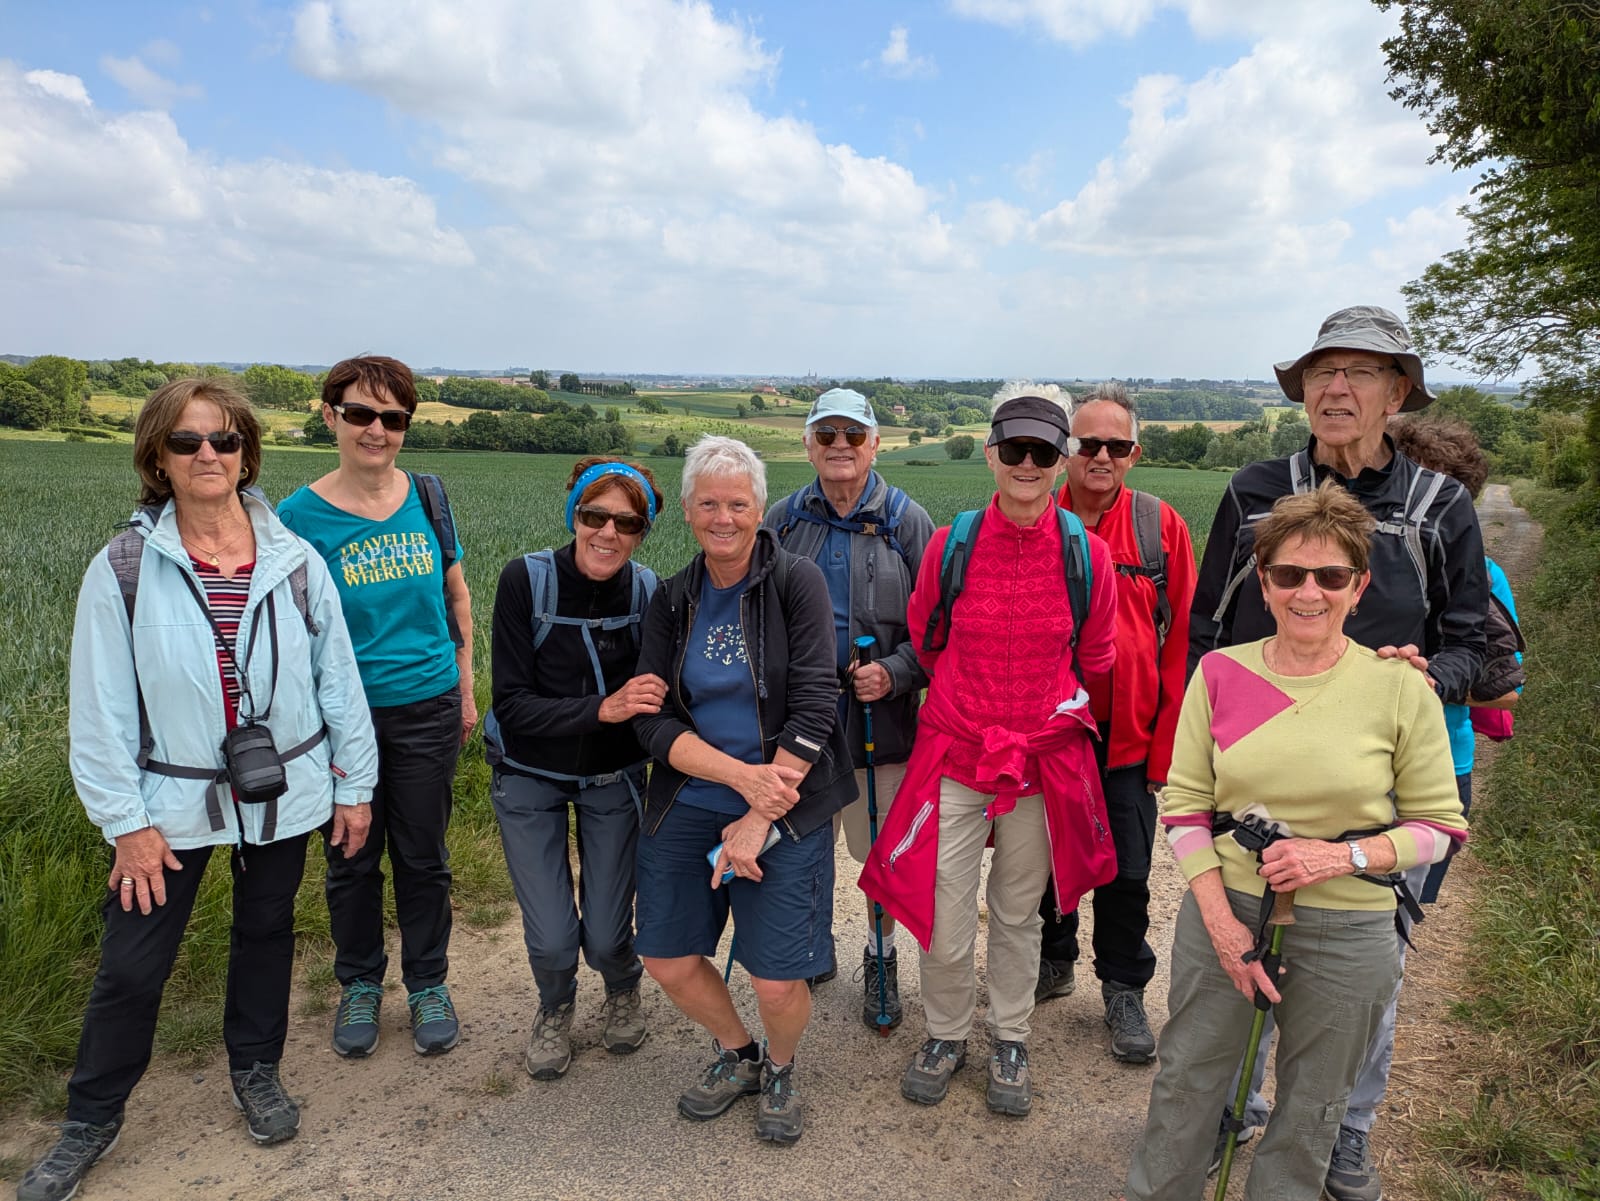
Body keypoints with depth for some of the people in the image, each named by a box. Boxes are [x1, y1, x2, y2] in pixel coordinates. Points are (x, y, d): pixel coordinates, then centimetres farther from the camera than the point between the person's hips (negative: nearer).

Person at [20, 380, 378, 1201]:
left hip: (283, 791, 2)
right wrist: (125, 820, -9)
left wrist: (356, 784, 2)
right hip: (173, 801, -1)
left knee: (265, 933, 18)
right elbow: (101, 708, -7)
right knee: (130, 965, 6)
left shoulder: (295, 563, -6)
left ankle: (255, 1069, 42)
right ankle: (91, 1119, 30)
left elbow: (338, 681, 0)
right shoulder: (124, 570, -10)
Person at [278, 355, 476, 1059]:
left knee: (423, 856, 14)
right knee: (352, 858, 15)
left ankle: (428, 983, 34)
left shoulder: (427, 497, -1)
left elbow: (456, 596, 8)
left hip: (427, 708, 2)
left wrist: (466, 689, 8)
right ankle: (359, 983, 37)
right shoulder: (300, 515, -9)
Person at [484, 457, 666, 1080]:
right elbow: (513, 704, -22)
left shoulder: (650, 592, -14)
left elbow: (656, 695, -2)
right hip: (529, 776, -1)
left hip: (613, 777, 1)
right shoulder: (526, 579, -20)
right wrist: (602, 708, -34)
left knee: (606, 938, 3)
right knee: (552, 942, -3)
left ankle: (624, 988, 41)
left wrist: (646, 703, -23)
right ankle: (555, 1009, 35)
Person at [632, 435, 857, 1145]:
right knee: (667, 959, 8)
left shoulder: (796, 583, -8)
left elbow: (813, 707, -14)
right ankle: (736, 1055, 38)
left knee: (778, 981, -5)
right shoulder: (672, 601, 4)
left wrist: (759, 819, -16)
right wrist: (740, 774, -17)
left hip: (786, 805, -4)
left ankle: (779, 1072, 31)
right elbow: (653, 720, -2)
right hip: (689, 804, 4)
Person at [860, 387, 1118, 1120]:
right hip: (955, 754, 0)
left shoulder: (1086, 554, -7)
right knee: (943, 921, 3)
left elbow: (1095, 659, 9)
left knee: (1019, 912, 17)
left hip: (1045, 760, 1)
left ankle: (1010, 1042, 39)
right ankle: (946, 1036, 32)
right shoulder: (950, 545, -8)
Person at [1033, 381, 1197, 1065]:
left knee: (1125, 873, 8)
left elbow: (1179, 641, -3)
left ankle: (1123, 991, 28)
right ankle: (1054, 961, 38)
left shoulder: (1161, 527, -4)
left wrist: (1167, 741, -7)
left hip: (1130, 736, -1)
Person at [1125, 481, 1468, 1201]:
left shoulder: (1400, 688, -9)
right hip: (1222, 912, 1)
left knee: (1311, 1110, 18)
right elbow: (1184, 804, -2)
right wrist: (1220, 921, -9)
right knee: (1185, 1081, 16)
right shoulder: (1219, 672, -5)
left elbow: (1440, 825, -2)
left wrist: (1345, 854, -18)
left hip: (1346, 932, -1)